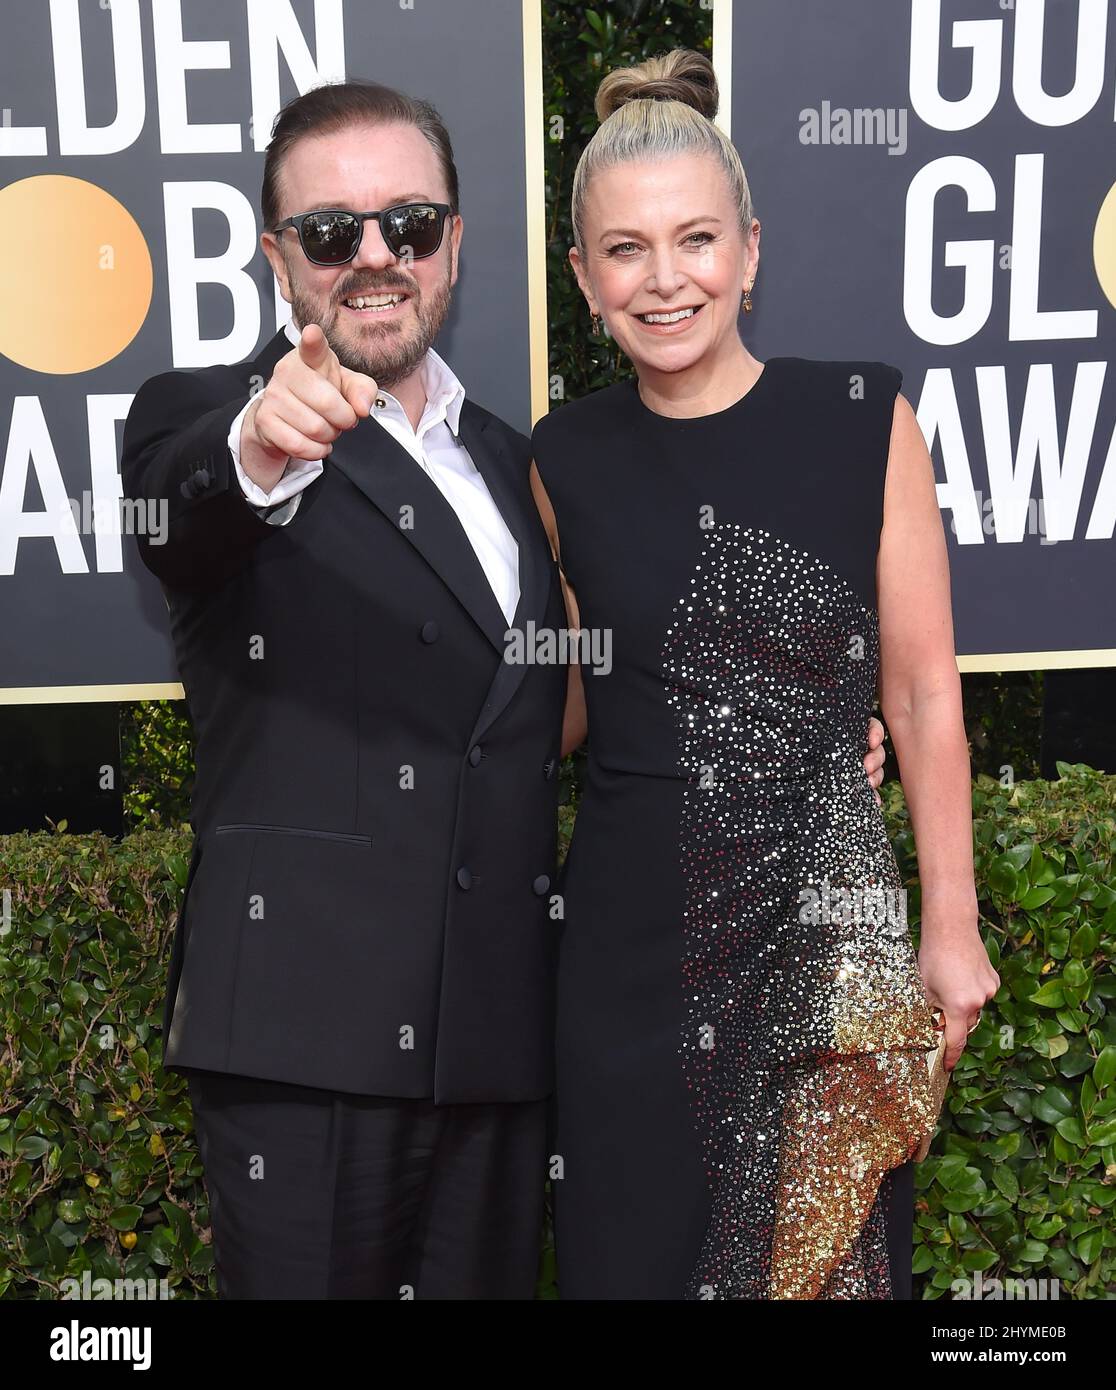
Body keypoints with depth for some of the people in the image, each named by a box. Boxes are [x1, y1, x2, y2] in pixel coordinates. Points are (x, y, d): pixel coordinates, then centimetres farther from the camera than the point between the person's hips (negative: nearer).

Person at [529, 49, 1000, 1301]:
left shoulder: (862, 420, -5)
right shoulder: (566, 458, 1)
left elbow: (923, 693, -2)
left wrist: (951, 924, -2)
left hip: (827, 927, -1)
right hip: (631, 934, 2)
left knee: (831, 1249, 15)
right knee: (632, 1251, 16)